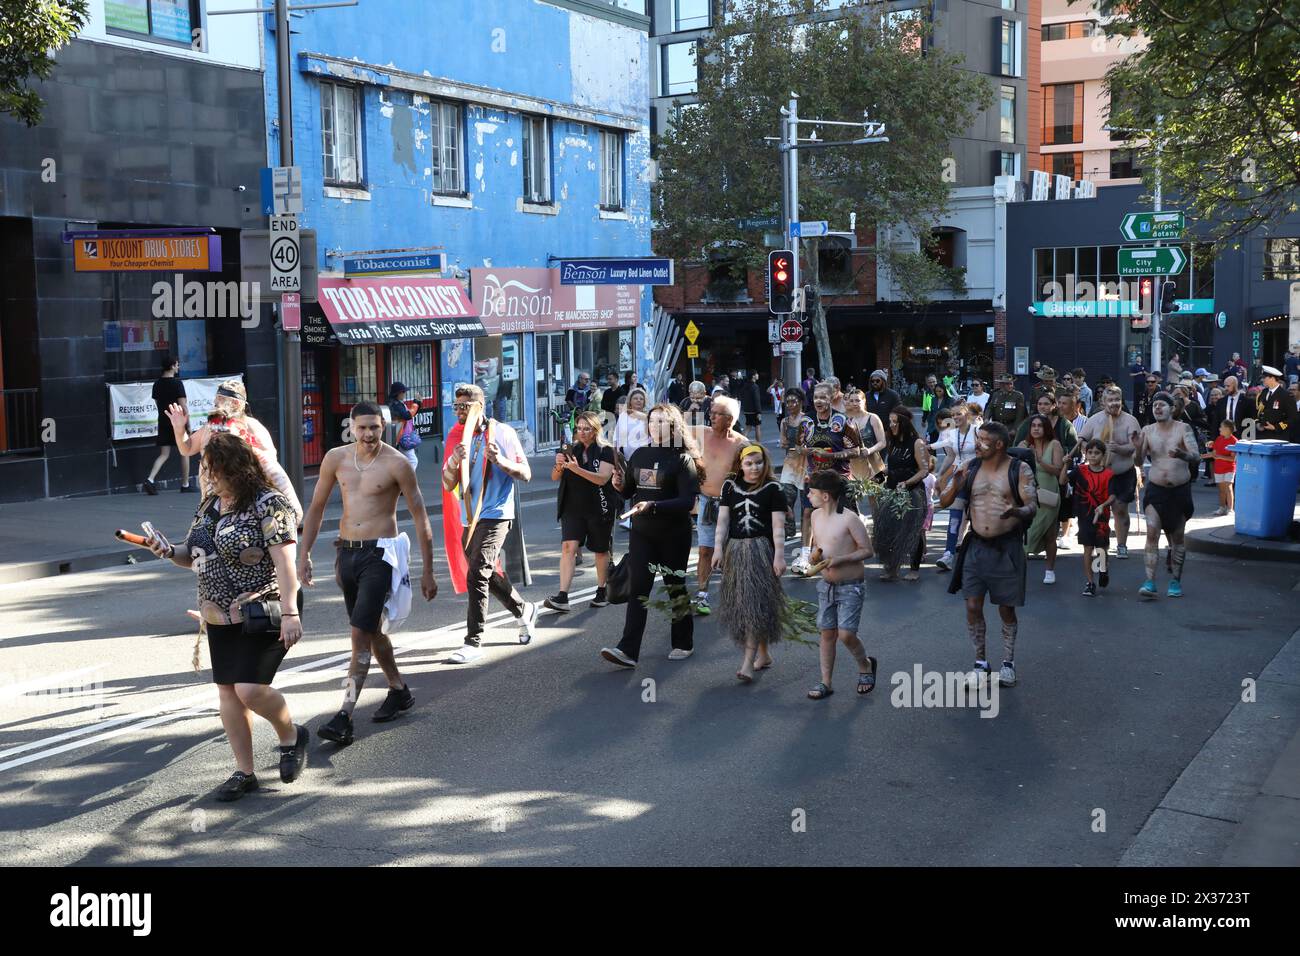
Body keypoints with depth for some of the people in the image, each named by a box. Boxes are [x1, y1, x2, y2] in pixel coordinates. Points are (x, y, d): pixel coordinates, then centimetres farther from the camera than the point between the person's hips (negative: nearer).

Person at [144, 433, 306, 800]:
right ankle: (244, 772, 18)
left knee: (250, 688, -15)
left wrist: (290, 613, -26)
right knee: (228, 691, 8)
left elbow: (285, 561, -20)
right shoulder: (209, 503, 10)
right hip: (220, 617, 8)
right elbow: (195, 556, 18)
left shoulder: (268, 504, -14)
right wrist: (169, 551, -3)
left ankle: (291, 736, 15)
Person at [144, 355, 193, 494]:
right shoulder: (177, 383, -12)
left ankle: (150, 479, -11)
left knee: (163, 454, 8)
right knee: (185, 453, 8)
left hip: (163, 421, 6)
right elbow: (182, 405, -15)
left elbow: (157, 403, 16)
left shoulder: (157, 384, 8)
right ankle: (185, 485, 14)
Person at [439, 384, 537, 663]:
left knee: (477, 576, -16)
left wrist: (501, 461, -24)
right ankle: (524, 611, 40)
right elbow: (448, 485, 3)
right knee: (488, 575, 17)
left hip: (495, 514, -7)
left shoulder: (502, 432, -4)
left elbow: (526, 474, -6)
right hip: (469, 517, 7)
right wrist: (453, 462, -18)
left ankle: (473, 643, -13)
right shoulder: (458, 439, 9)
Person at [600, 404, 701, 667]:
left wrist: (652, 506, -25)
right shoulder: (640, 455, 9)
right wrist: (620, 485, -5)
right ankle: (628, 650, -13)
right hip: (641, 532, 4)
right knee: (637, 589, -6)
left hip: (673, 534, -4)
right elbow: (629, 492, 18)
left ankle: (683, 643, 25)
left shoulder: (682, 459, -8)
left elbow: (688, 501, -16)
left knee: (675, 587, 9)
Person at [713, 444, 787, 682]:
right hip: (735, 549, 5)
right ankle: (763, 654, 23)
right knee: (741, 605, 9)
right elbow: (723, 519, 5)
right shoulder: (730, 486, 7)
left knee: (756, 604, -10)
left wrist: (779, 555, -12)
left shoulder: (773, 489, -3)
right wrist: (718, 548, -4)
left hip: (761, 549, -4)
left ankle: (748, 662, -13)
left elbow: (778, 525, -6)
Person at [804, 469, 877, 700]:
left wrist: (839, 560, -24)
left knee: (845, 634, -10)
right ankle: (825, 683, 14)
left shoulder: (848, 519, -18)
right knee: (826, 633, 6)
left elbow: (867, 550, -14)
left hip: (850, 586, -6)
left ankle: (865, 665, 19)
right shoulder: (816, 516, 3)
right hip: (826, 585, 6)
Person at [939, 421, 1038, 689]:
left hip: (1007, 547, -3)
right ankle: (980, 662, 16)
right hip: (976, 545, 3)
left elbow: (1033, 507, -11)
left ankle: (1008, 662, 23)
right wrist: (955, 486, -18)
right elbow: (944, 502, 3)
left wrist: (1017, 511, -33)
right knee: (973, 606, 1)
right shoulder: (970, 469, 4)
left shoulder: (1019, 470, -6)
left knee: (1006, 608, 7)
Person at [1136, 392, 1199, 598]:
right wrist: (1137, 446, -25)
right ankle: (1149, 582, -14)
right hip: (1156, 489, 1)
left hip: (1180, 490, -1)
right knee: (1152, 533, -12)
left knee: (1177, 537, 9)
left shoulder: (1183, 428, -6)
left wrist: (1182, 454, -36)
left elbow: (1197, 458, -15)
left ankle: (1176, 581, 20)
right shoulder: (1148, 431, 1)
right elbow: (1140, 461, -5)